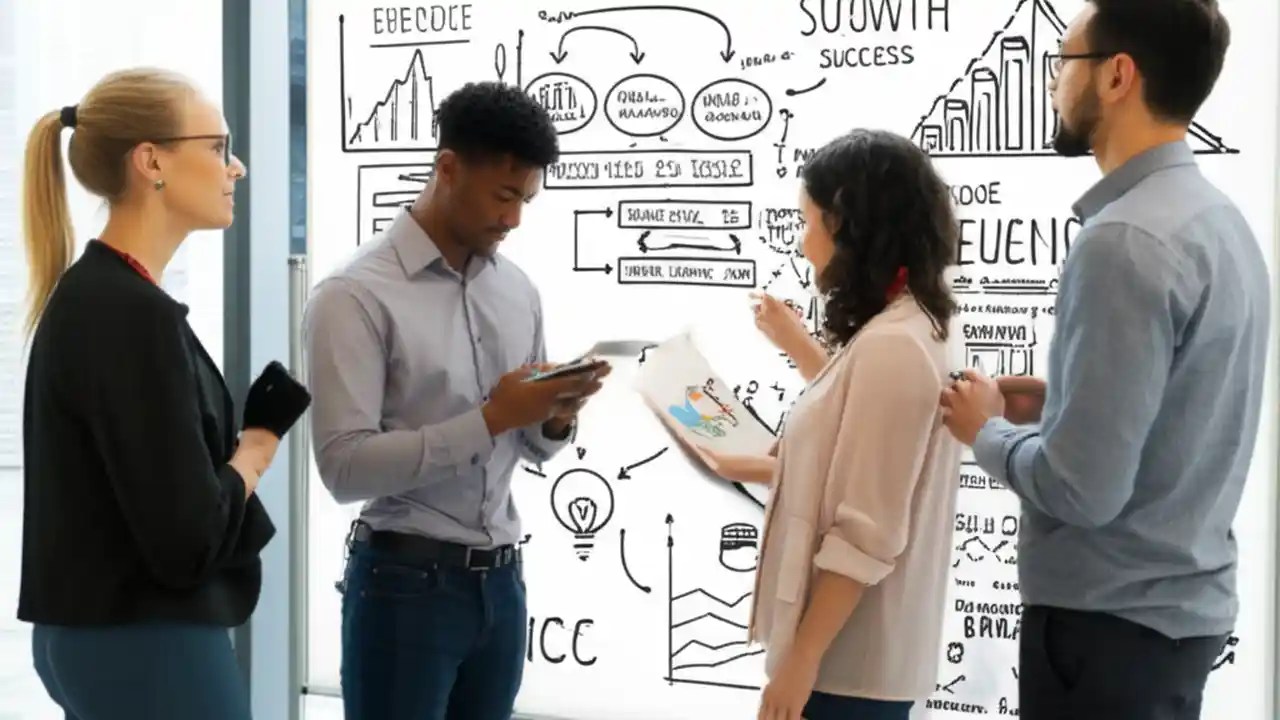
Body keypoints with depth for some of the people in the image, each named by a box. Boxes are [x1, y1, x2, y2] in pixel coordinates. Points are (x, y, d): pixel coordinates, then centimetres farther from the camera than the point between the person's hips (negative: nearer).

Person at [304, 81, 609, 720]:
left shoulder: (517, 288, 8)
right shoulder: (356, 295, -12)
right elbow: (344, 466, -20)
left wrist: (556, 419, -8)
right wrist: (491, 418, -22)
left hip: (500, 580, 6)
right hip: (405, 584, -6)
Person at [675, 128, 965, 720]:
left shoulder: (890, 347, -21)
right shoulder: (918, 328, 9)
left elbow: (864, 538, -23)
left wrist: (801, 659, -18)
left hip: (847, 661, -10)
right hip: (864, 651, 10)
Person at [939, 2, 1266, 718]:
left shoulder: (1125, 242, -23)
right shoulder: (1217, 218, 6)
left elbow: (1082, 489, -25)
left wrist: (988, 428, -7)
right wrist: (1054, 403, 10)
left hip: (1110, 622, -9)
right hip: (1185, 603, 9)